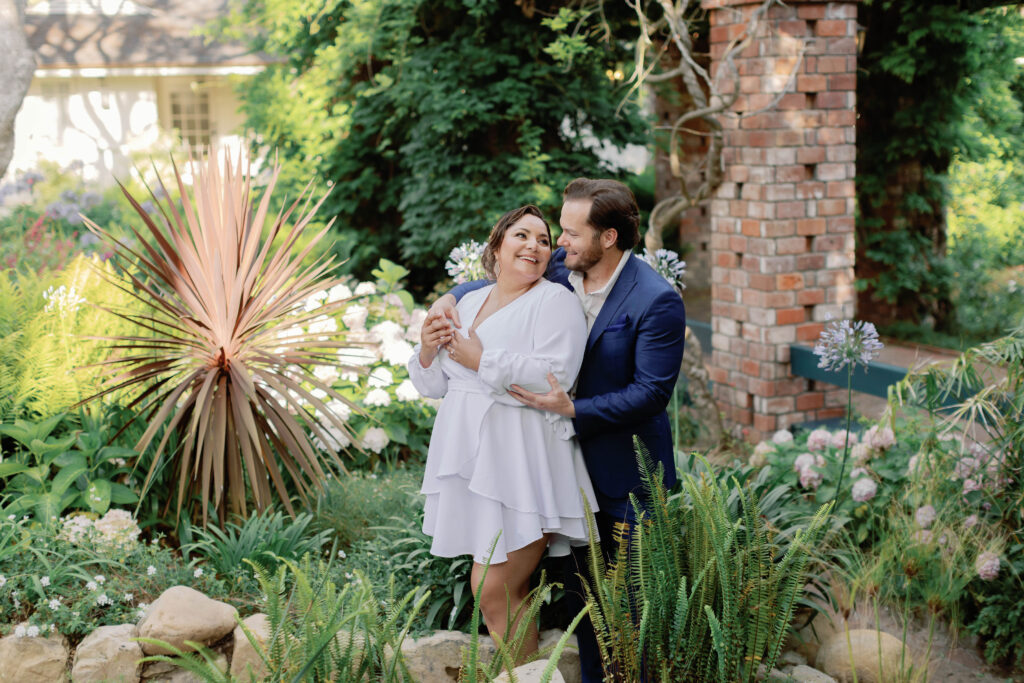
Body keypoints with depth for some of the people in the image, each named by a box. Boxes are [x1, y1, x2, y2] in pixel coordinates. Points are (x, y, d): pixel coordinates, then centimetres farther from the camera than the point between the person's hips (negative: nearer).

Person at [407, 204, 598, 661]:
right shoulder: (470, 302, 18)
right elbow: (436, 386, 21)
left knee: (494, 591, -10)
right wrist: (428, 351, 0)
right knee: (512, 594, 8)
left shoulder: (555, 301, -3)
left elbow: (555, 377, -18)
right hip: (473, 462, 6)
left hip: (522, 466, -6)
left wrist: (481, 360, -13)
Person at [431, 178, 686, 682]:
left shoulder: (657, 302, -20)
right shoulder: (561, 268, -1)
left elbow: (651, 391, -21)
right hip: (574, 462, 6)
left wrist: (574, 410, -28)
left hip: (626, 474, -6)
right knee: (582, 587, 17)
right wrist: (453, 296, -1)